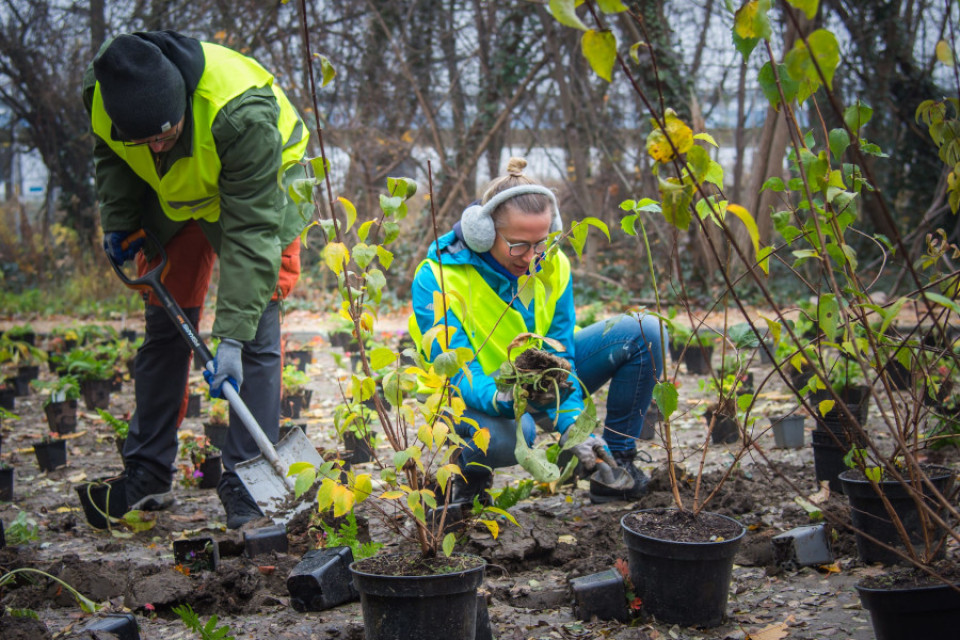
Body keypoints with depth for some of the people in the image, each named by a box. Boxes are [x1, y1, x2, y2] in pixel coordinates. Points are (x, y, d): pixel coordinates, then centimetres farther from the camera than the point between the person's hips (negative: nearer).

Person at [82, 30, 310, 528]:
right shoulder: (102, 93, -27)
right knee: (164, 327, 6)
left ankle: (247, 490, -9)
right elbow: (110, 155, 0)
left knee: (256, 334, -14)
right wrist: (118, 221, -8)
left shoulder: (244, 114, -42)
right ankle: (145, 478, 17)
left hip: (258, 192, -4)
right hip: (172, 196, 5)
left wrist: (231, 339, -42)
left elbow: (251, 232, -40)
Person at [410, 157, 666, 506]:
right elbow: (455, 373, -29)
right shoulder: (437, 277, -26)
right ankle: (469, 476, -6)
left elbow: (559, 356, -11)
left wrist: (572, 424, -29)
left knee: (645, 333, -12)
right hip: (480, 399, -5)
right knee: (508, 434, -45)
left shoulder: (552, 265, -12)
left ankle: (615, 464, -2)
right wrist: (502, 398, -51)